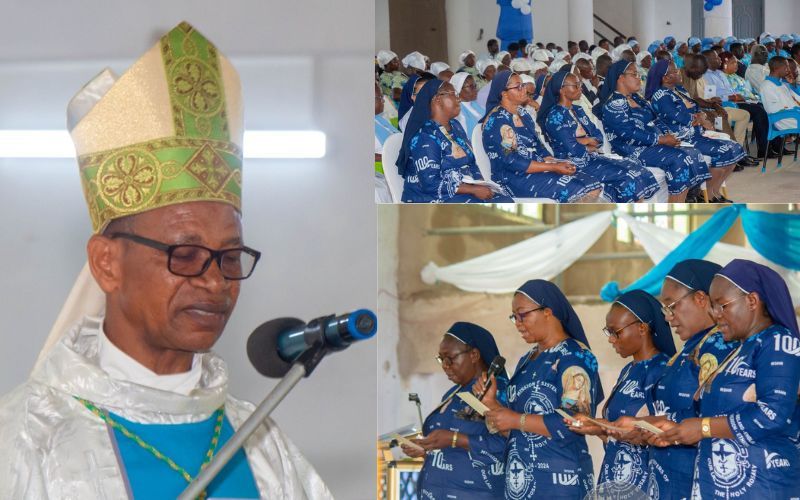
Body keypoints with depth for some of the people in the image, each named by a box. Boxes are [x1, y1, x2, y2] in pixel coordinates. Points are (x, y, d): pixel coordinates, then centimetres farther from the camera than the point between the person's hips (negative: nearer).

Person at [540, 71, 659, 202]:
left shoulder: (578, 111, 16)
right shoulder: (555, 116, -11)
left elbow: (599, 137, 11)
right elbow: (573, 150, -18)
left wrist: (587, 140, -10)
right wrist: (591, 148, 0)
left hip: (590, 158, 8)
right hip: (575, 164, -8)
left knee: (635, 168, -10)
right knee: (626, 175, -20)